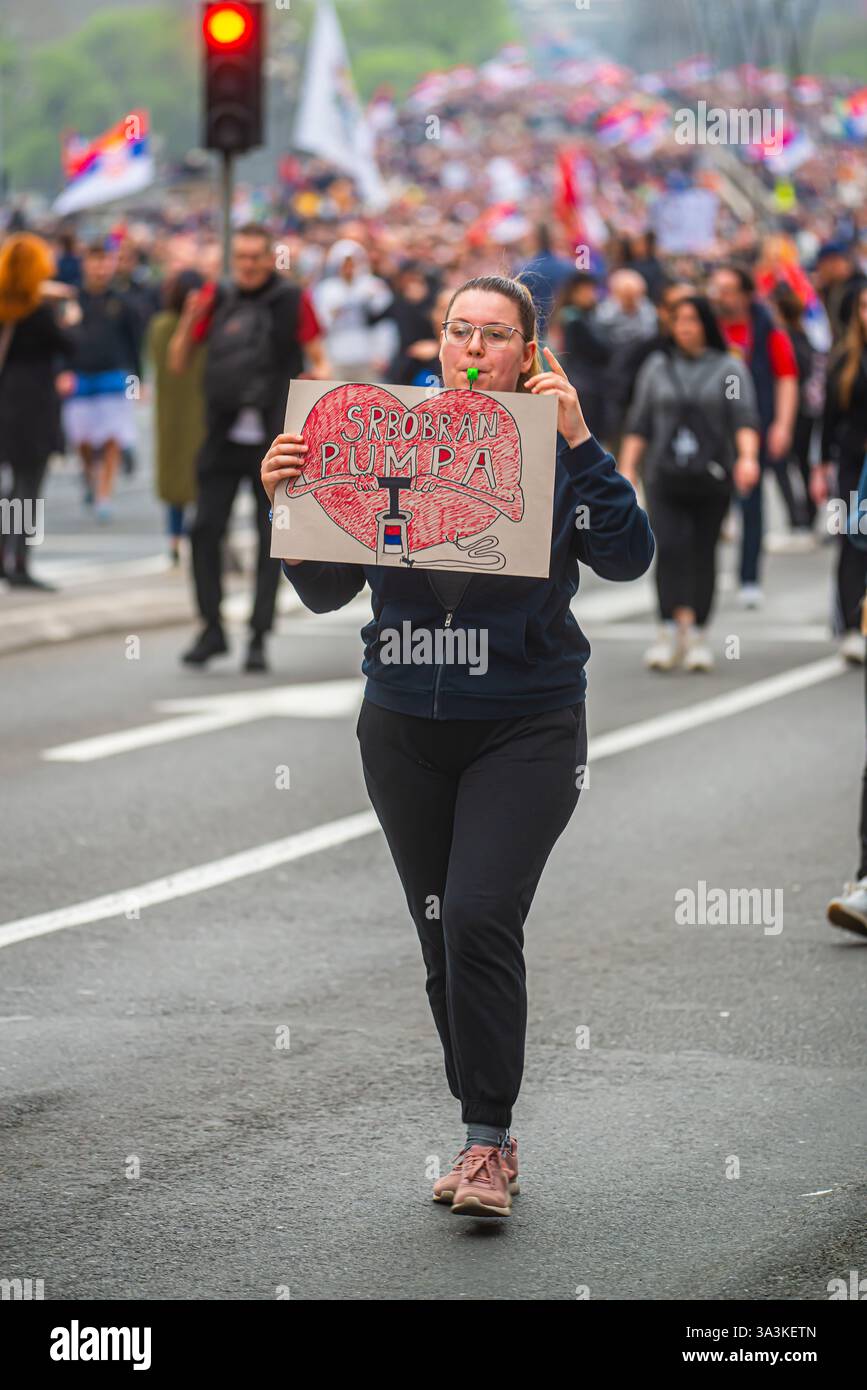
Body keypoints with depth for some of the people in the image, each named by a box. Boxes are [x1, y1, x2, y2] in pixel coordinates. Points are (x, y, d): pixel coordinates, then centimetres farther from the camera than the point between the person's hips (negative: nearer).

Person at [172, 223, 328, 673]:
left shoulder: (293, 301, 1)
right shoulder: (217, 302, 8)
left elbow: (318, 357, 2)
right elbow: (177, 363, 10)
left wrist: (321, 374, -21)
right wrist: (189, 321, -7)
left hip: (274, 440, -3)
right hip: (223, 438, 3)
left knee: (270, 537, 1)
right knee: (205, 530, -2)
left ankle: (259, 637, 7)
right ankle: (212, 628, 9)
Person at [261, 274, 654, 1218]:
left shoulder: (555, 453, -2)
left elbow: (626, 557, -15)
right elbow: (325, 591, 5)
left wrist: (577, 438, -20)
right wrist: (287, 504, -12)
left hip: (525, 728, -3)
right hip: (407, 731, 3)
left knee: (480, 919, -18)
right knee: (443, 941, 8)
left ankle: (488, 1140, -9)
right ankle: (488, 1141, 21)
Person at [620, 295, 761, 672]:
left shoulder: (729, 368, 5)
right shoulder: (657, 367, 12)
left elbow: (745, 418, -6)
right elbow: (639, 424, 14)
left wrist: (748, 456, -23)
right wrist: (627, 467, 5)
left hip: (711, 478, -1)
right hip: (665, 477, 1)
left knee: (703, 553, 2)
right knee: (669, 547, -16)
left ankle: (696, 635, 10)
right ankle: (672, 630, -22)